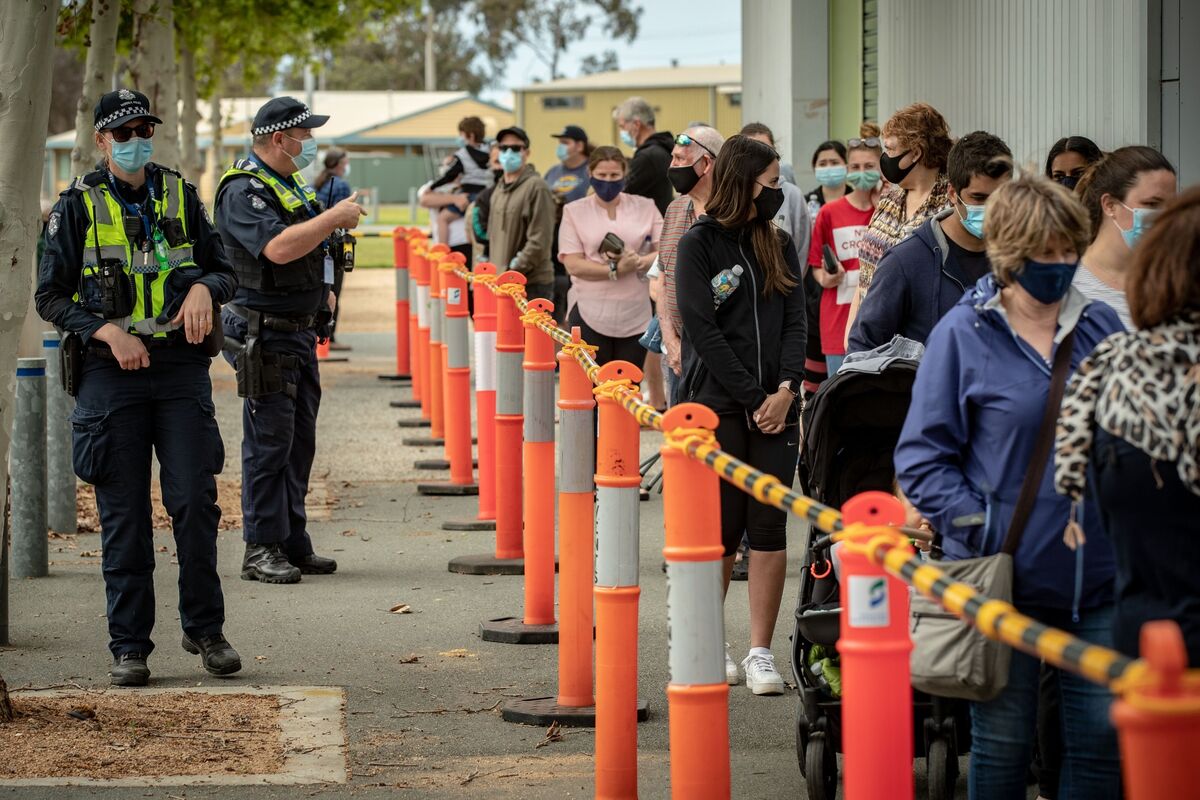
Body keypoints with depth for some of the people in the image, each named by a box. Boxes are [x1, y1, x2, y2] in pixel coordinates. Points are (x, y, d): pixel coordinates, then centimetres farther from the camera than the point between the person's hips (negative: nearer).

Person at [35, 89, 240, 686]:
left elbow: (226, 272, 15)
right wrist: (108, 330, -13)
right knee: (123, 516, 1)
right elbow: (50, 297, 2)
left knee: (195, 501, -6)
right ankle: (129, 646, 8)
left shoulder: (180, 197, 10)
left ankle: (205, 628, 9)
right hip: (111, 370, -1)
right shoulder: (78, 206, 3)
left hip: (182, 366, 1)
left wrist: (203, 288, -8)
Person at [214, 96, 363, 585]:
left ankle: (293, 544, 18)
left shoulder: (290, 185, 16)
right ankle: (262, 549, -2)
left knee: (299, 440, 11)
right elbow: (278, 248, -29)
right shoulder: (243, 191, -15)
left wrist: (323, 292, 16)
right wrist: (336, 217, -21)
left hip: (300, 332, 9)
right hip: (264, 334, -9)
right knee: (269, 441, -7)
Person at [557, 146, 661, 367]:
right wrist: (616, 270, -15)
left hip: (635, 316, 2)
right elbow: (573, 264, -4)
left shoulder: (645, 208, 10)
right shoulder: (575, 211, 6)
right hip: (589, 315, -2)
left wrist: (638, 261, -15)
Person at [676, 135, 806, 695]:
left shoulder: (779, 246, 12)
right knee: (720, 527, 0)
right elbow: (703, 330, -9)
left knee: (770, 525, 0)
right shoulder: (698, 245, -2)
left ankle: (761, 652, 5)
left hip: (774, 404, 4)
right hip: (716, 403, -4)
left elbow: (795, 322, 7)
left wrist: (786, 388, -8)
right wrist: (753, 396, -12)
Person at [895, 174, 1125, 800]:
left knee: (1102, 738, 5)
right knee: (1003, 743, 6)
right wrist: (977, 528, -16)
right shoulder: (962, 333, -4)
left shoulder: (1101, 326, 7)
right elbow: (922, 454, -5)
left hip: (1097, 579, 3)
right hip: (1006, 576, -3)